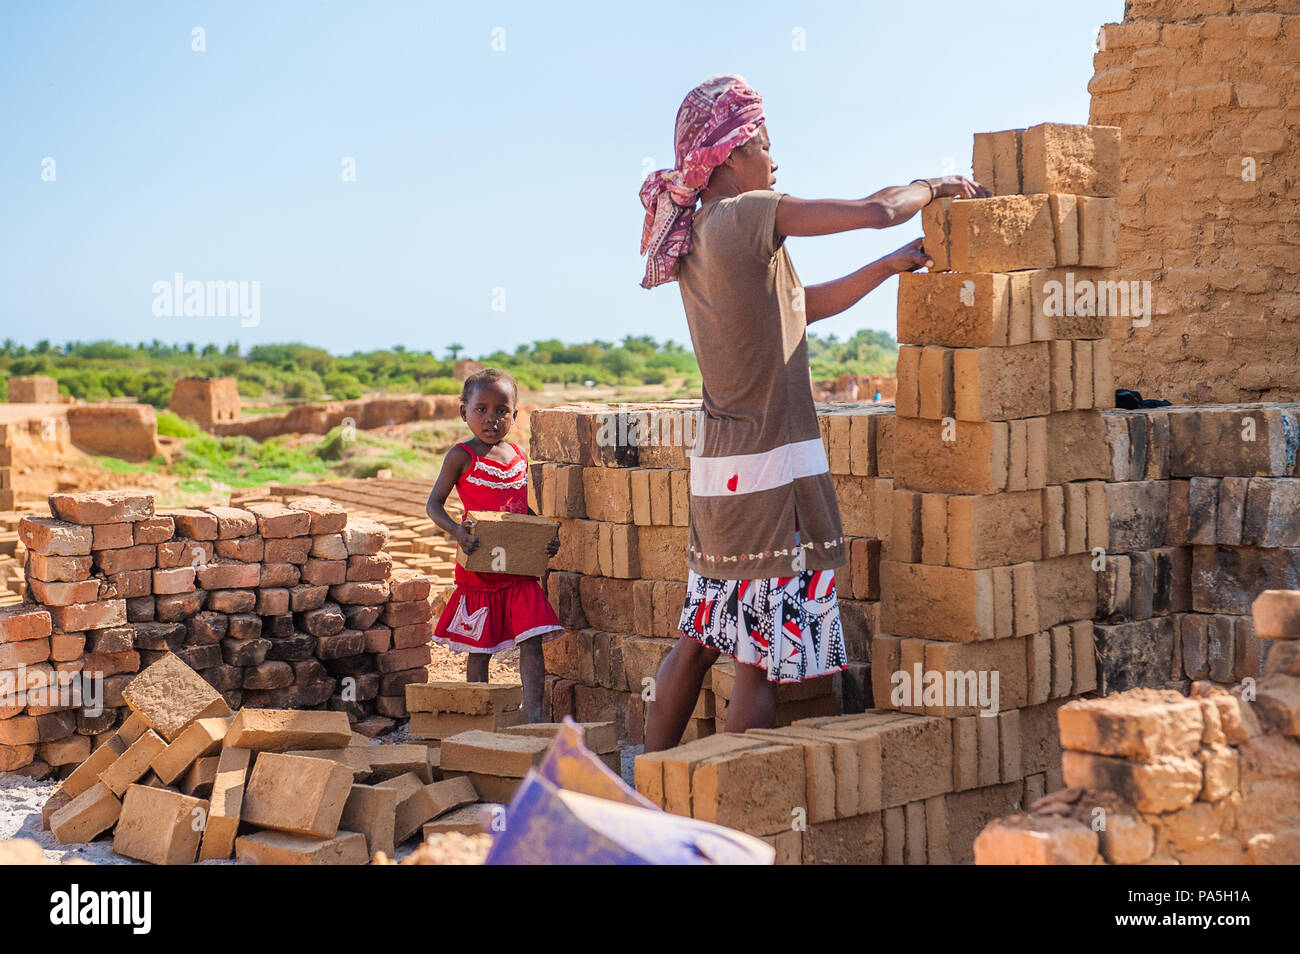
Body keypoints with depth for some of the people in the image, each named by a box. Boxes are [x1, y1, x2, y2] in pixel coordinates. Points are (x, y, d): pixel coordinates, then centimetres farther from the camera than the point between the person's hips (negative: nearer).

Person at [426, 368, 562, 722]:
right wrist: (456, 531, -23)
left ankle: (533, 717, -6)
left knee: (530, 642, -6)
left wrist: (547, 536, 1)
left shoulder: (519, 456, 9)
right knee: (478, 648, 7)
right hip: (478, 569, -3)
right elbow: (434, 504, -4)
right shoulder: (461, 457, -5)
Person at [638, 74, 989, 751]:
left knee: (698, 639, 16)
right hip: (770, 468, -9)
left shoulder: (695, 233, 14)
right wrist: (935, 186, 7)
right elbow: (876, 211, -13)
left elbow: (803, 306, 21)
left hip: (716, 466, 9)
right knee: (762, 658, -3)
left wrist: (890, 267, 19)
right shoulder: (747, 216, -13)